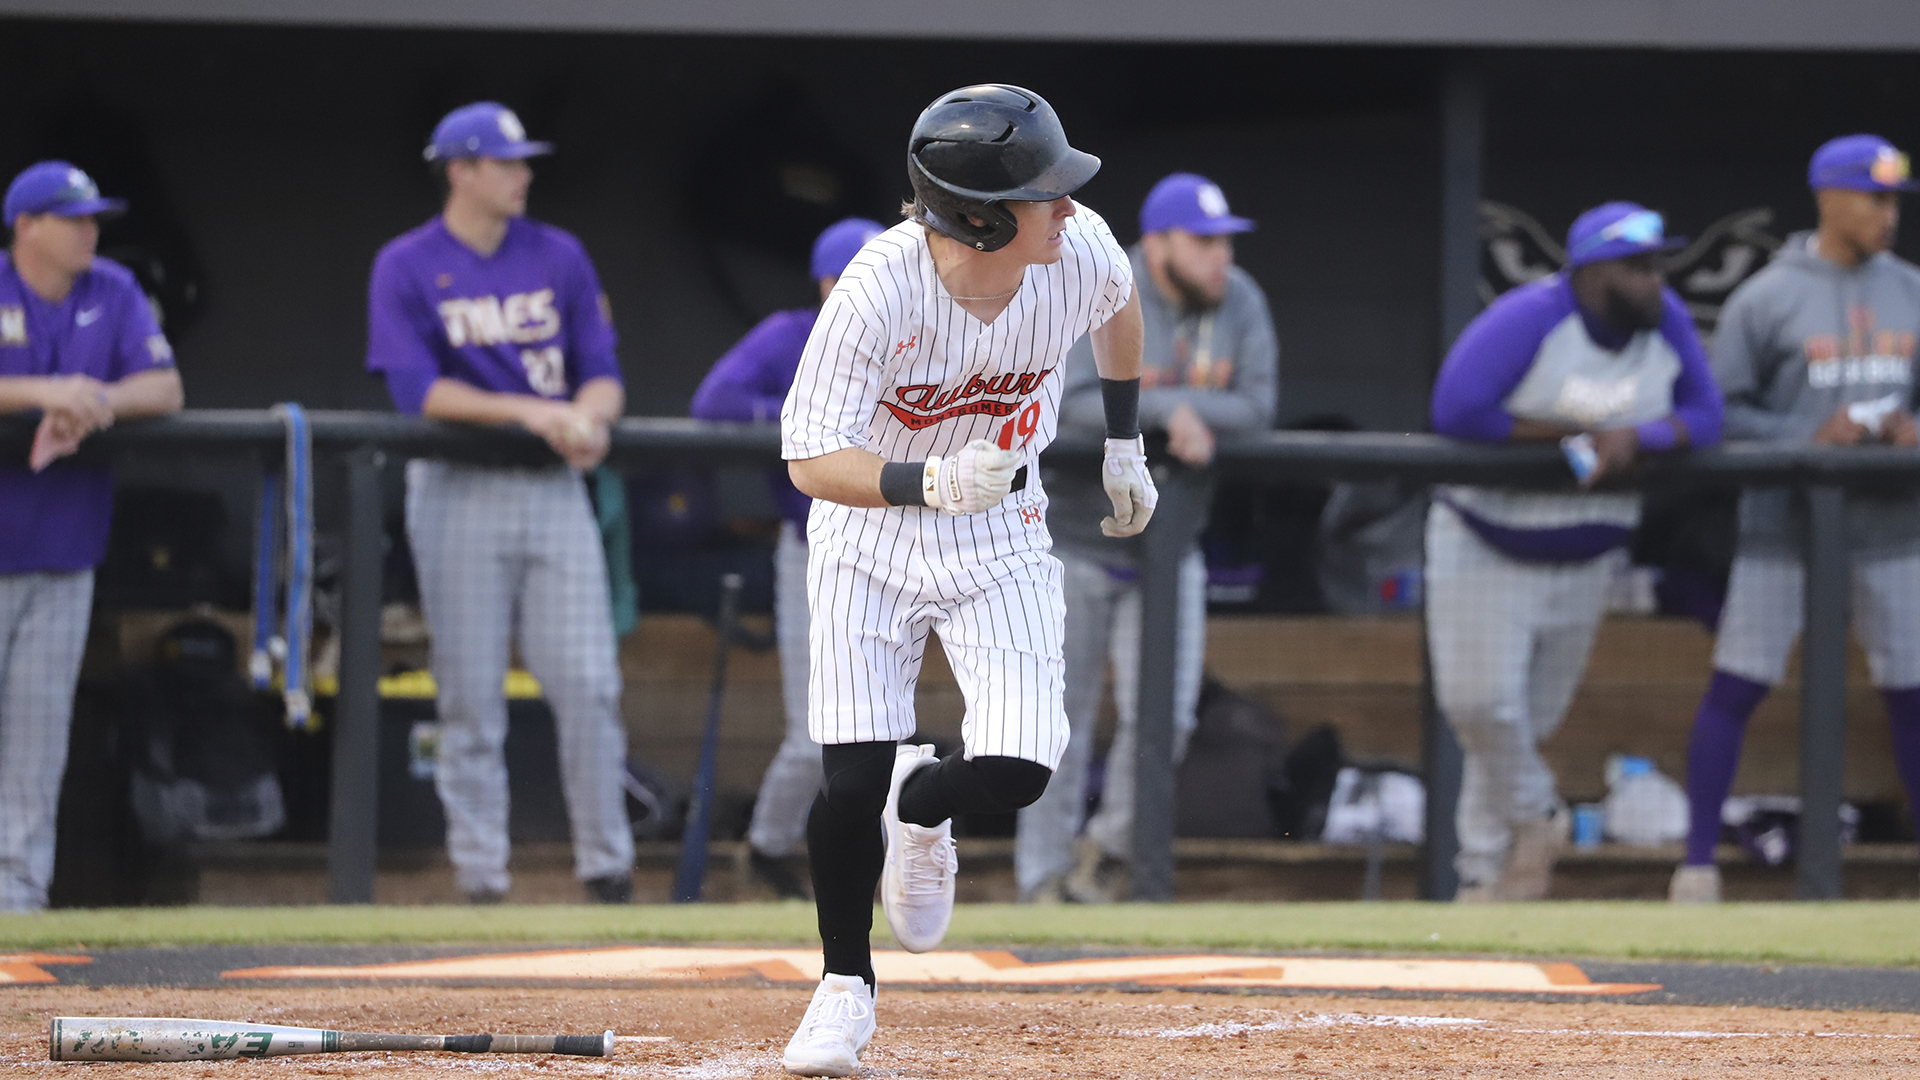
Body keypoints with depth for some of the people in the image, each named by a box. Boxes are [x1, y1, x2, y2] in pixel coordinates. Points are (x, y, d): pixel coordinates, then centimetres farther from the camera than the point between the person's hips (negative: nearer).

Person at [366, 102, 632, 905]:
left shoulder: (558, 257, 10)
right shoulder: (406, 267, -1)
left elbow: (602, 373, 8)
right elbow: (417, 390, -11)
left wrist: (586, 418, -16)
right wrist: (526, 411, -21)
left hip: (554, 486, 3)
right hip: (458, 491, -3)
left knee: (587, 683, -5)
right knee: (470, 696, -1)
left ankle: (608, 869, 2)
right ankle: (480, 881, 4)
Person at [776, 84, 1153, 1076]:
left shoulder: (1080, 248, -20)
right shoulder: (879, 290, -31)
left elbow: (1118, 308, 7)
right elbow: (811, 460, -28)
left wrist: (1125, 447, 16)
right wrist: (930, 485, -45)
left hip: (1000, 536, 3)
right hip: (871, 529, -3)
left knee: (1017, 771, -12)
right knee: (853, 779, -7)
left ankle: (922, 807, 25)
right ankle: (845, 985, 19)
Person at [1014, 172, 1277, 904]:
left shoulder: (1240, 304, -3)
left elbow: (1255, 411, -13)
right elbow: (1073, 405, -28)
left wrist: (1144, 402, -23)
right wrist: (1170, 411, -36)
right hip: (1078, 539, -3)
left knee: (1163, 718, -6)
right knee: (1062, 723, 2)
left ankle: (1105, 850, 17)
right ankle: (1044, 882, 13)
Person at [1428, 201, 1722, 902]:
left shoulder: (1666, 321, -6)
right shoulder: (1527, 320, -22)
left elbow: (1704, 420, -3)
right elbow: (1454, 410, -28)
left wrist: (1634, 437, -25)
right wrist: (1570, 434, -24)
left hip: (1586, 555, 4)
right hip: (1485, 546, -4)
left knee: (1534, 716, 10)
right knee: (1479, 701, -14)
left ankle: (1484, 871, 22)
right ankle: (1531, 818, 13)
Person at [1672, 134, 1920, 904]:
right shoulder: (1766, 299, -5)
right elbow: (1720, 409, -5)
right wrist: (1807, 438, -17)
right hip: (1785, 520, -3)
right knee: (1735, 688, -4)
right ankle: (1698, 863, 3)